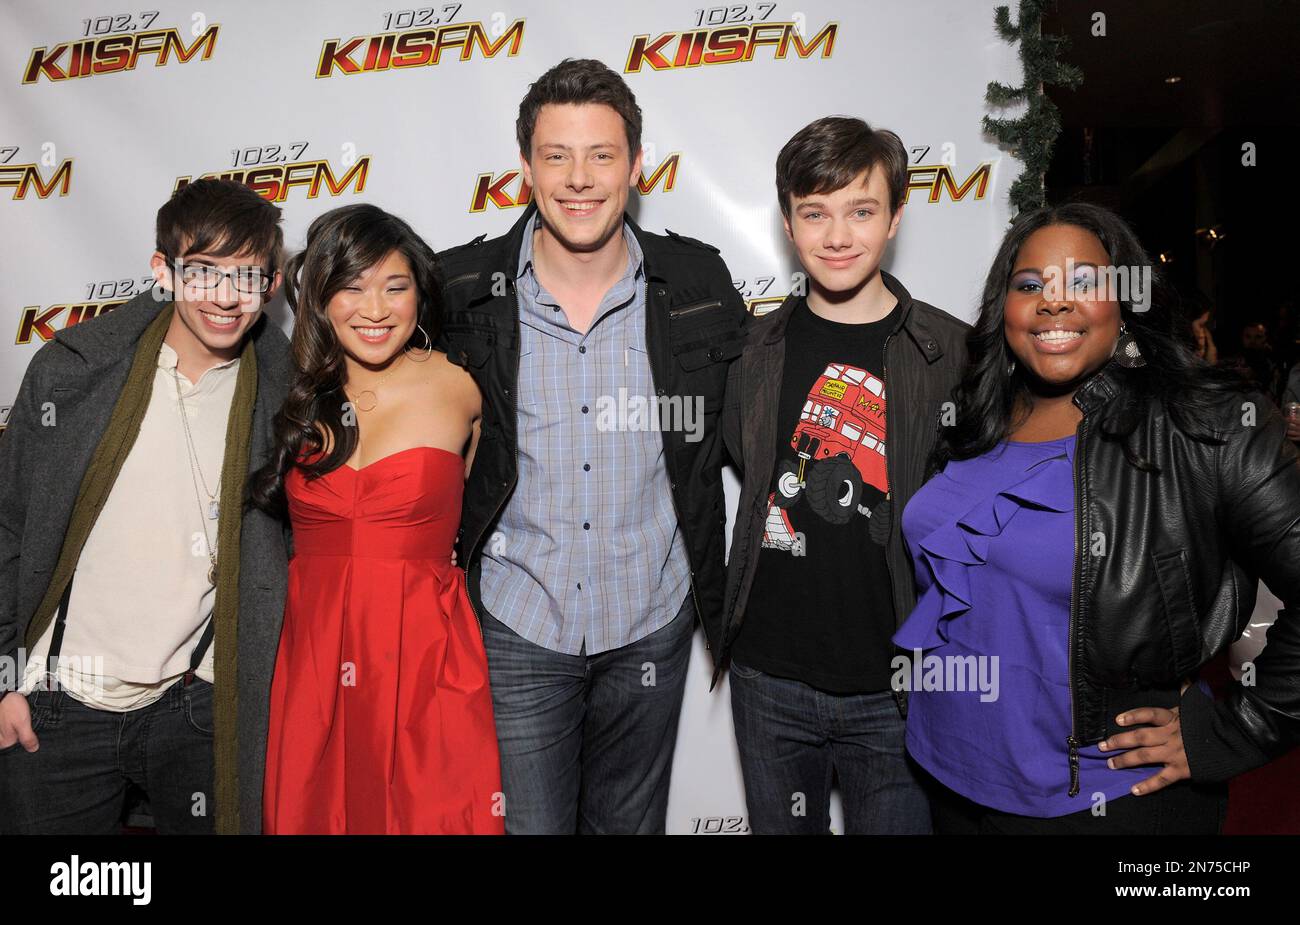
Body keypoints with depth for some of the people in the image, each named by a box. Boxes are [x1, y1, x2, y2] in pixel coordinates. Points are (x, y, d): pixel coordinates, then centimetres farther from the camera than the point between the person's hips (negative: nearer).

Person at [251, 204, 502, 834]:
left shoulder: (457, 387, -2)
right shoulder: (293, 394, 5)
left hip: (426, 659, -2)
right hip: (312, 658, 3)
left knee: (431, 815, 4)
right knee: (313, 815, 13)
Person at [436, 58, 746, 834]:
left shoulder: (699, 288, -5)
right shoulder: (462, 294, -8)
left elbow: (732, 438, 7)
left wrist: (712, 593, 5)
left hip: (651, 628, 2)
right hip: (514, 628, -1)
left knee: (632, 823, 21)